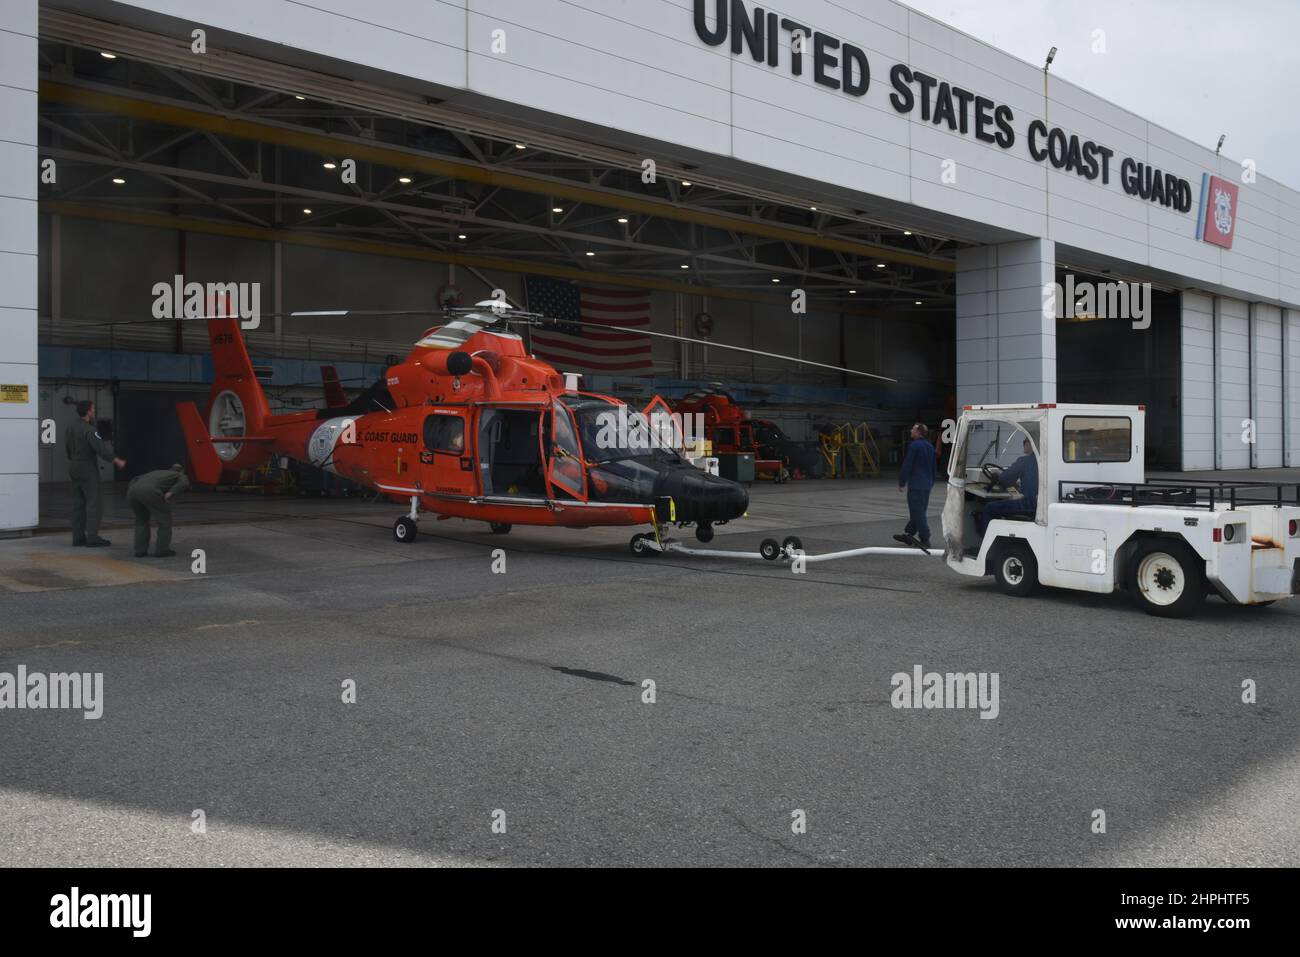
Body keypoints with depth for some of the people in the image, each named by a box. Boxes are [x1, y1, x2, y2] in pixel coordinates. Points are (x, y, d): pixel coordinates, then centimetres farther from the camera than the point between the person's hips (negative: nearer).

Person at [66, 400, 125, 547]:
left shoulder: (72, 427, 8)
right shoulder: (89, 430, -20)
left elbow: (68, 447, 20)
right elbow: (101, 449, -28)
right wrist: (116, 461, -20)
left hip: (75, 469, 9)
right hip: (87, 471, -9)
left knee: (78, 503, 9)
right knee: (94, 503, -6)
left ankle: (78, 537, 9)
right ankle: (92, 538, -10)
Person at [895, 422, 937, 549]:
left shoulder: (914, 446, -14)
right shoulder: (930, 447, 12)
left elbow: (907, 466, -15)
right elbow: (933, 467, 18)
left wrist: (901, 483, -7)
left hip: (915, 485, -9)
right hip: (927, 485, 9)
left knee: (917, 513, -4)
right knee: (919, 511, 15)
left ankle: (925, 539, -4)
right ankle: (909, 535, 24)